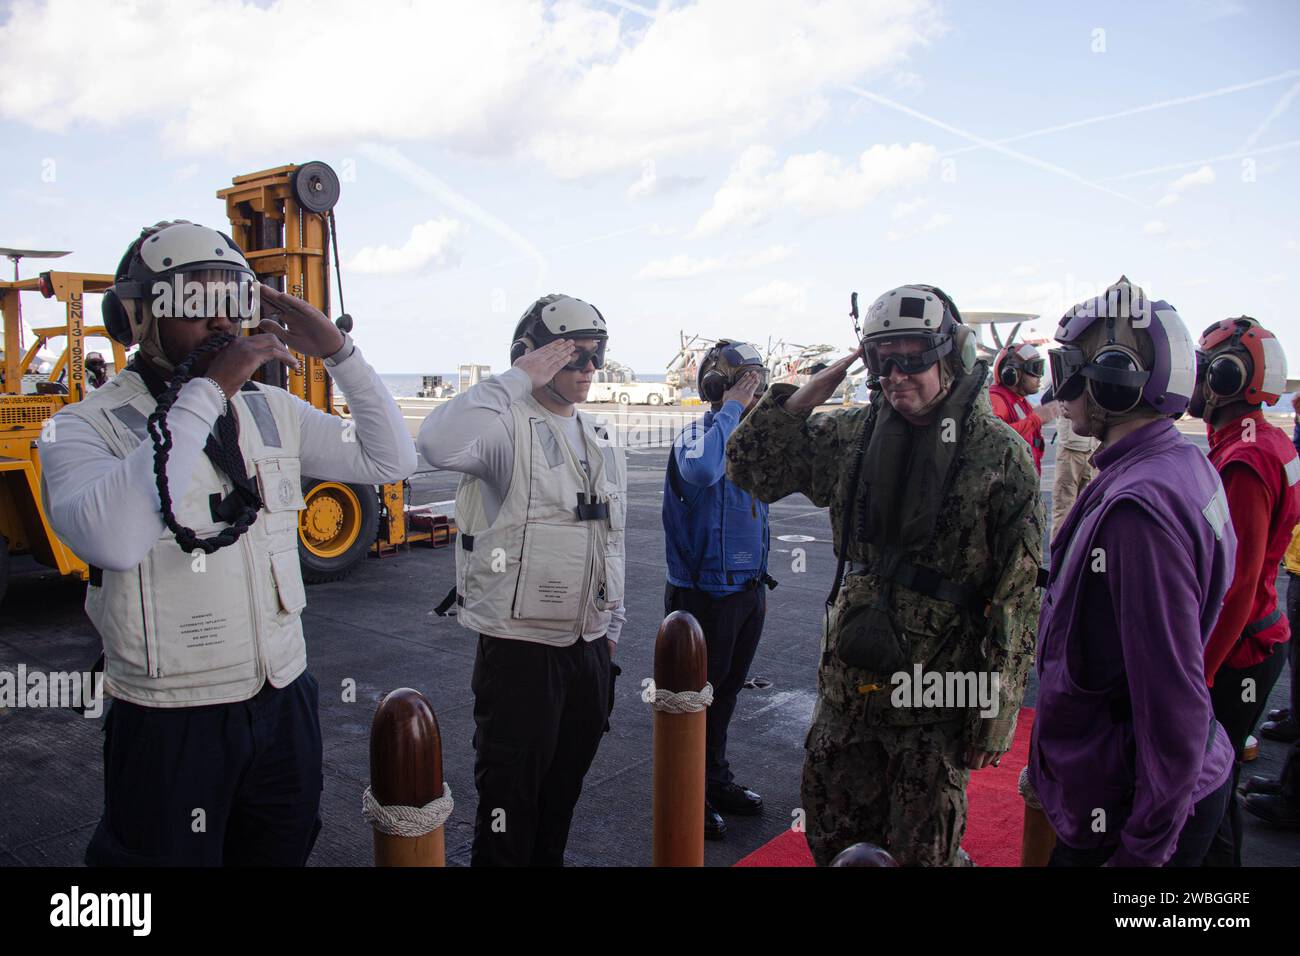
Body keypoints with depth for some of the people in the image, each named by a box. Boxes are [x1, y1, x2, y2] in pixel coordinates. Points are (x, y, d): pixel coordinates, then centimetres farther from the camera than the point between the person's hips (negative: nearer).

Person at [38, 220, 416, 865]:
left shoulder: (273, 411, 4)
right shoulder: (85, 427, -11)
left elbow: (389, 460, 6)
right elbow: (111, 539, -32)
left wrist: (338, 352, -5)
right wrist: (207, 394, -28)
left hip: (283, 702, 5)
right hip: (170, 722, -5)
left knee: (282, 852, 21)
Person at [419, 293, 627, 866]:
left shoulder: (602, 446, 12)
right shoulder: (508, 426, -12)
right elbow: (439, 445, -36)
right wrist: (517, 379, -26)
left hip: (588, 650, 7)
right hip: (520, 648, -7)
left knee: (562, 796, 20)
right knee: (510, 803, 3)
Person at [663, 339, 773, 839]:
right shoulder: (698, 433, -16)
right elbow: (701, 469, -40)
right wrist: (731, 410, -29)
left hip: (748, 588, 7)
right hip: (706, 592, -7)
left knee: (726, 691, 21)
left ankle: (717, 779, 38)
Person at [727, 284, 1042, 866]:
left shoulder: (1001, 456, -10)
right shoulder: (854, 435, 2)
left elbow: (1019, 597, -10)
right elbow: (749, 466, 5)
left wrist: (996, 711, -10)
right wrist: (814, 390, -5)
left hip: (936, 701, -4)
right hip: (847, 685, 5)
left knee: (923, 852, 11)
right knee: (832, 842, 19)